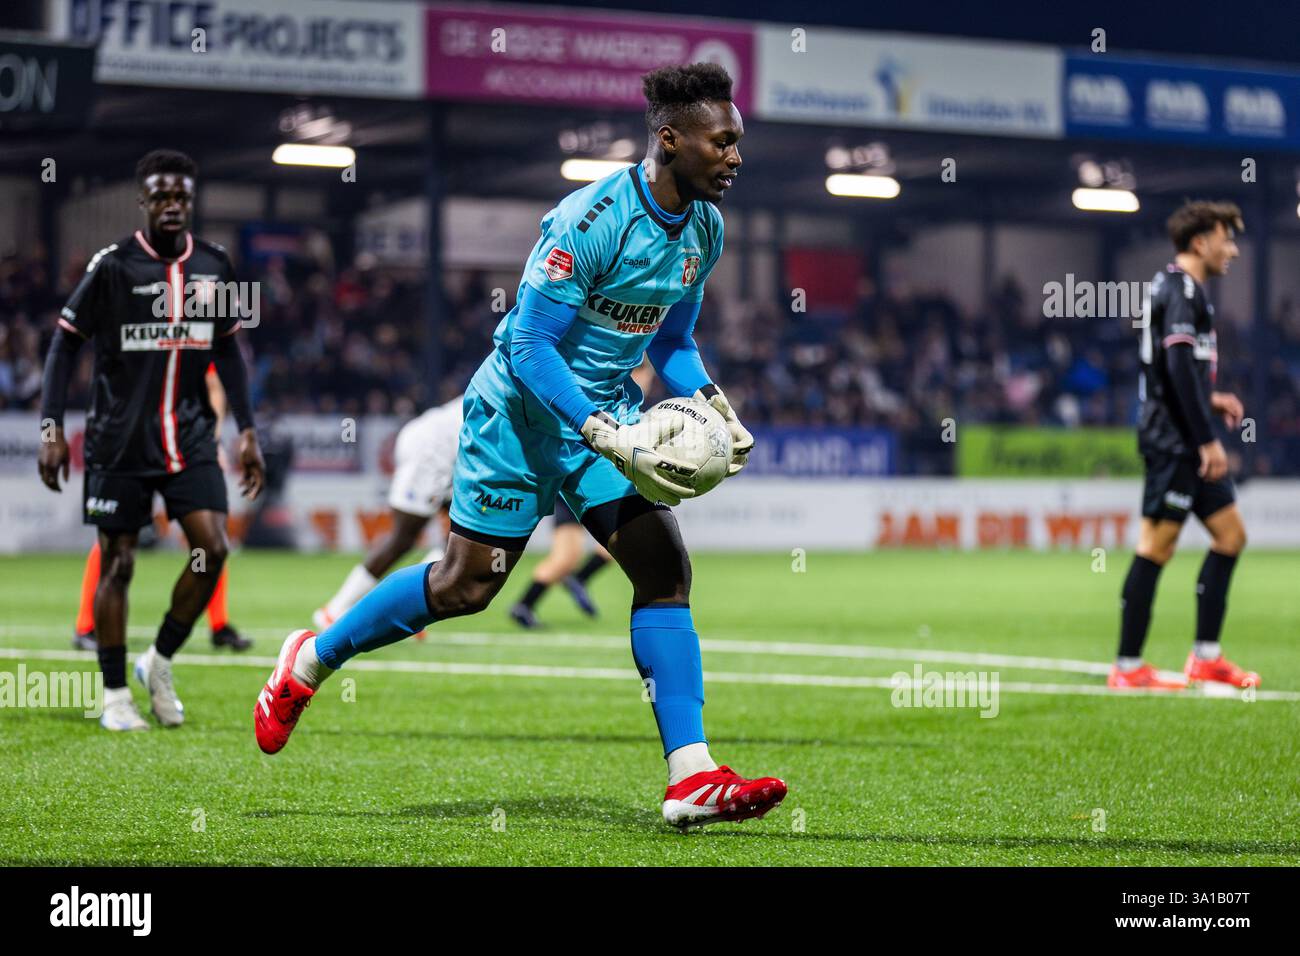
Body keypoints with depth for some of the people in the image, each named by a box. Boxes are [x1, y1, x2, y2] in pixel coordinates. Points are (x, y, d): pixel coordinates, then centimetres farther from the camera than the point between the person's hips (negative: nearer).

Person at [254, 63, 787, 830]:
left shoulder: (704, 227, 0)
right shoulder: (590, 220, -26)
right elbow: (530, 344, -25)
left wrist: (712, 402, -5)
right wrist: (609, 438, -31)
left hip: (607, 409, 7)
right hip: (521, 413, -7)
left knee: (666, 569, -9)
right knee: (466, 585, 2)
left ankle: (692, 779, -10)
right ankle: (310, 660, 26)